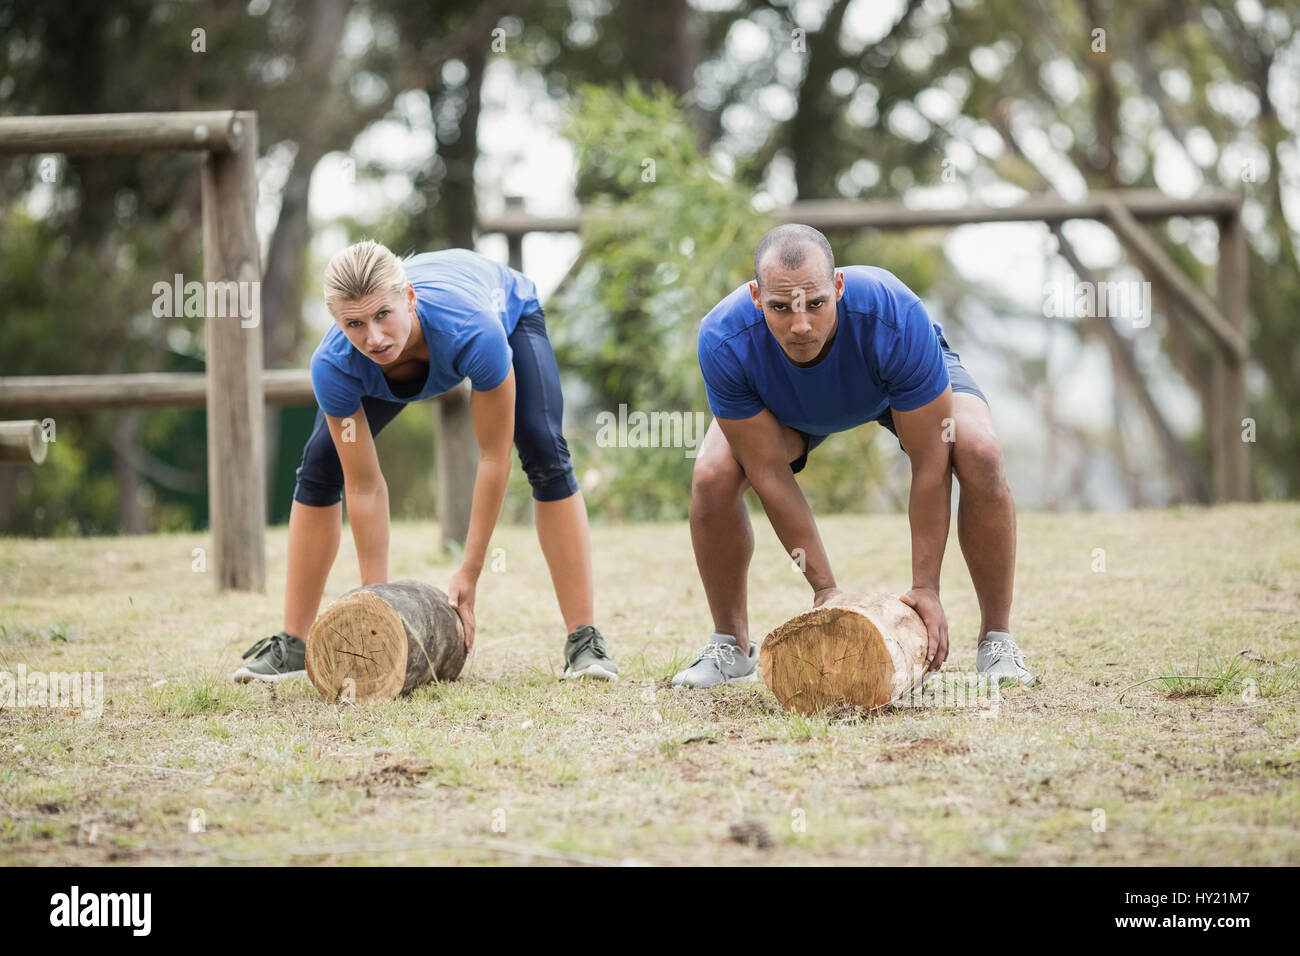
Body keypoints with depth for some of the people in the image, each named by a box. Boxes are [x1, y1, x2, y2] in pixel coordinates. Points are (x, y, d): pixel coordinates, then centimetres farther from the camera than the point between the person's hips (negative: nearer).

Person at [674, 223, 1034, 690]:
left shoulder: (896, 321, -44)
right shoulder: (725, 342, -39)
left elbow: (929, 462, -33)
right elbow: (769, 472, -28)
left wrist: (925, 588, -30)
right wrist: (824, 587, -27)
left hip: (905, 377, -1)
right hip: (787, 404, 1)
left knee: (979, 453, -28)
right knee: (713, 476, -23)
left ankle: (997, 641, -10)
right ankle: (729, 646, 0)